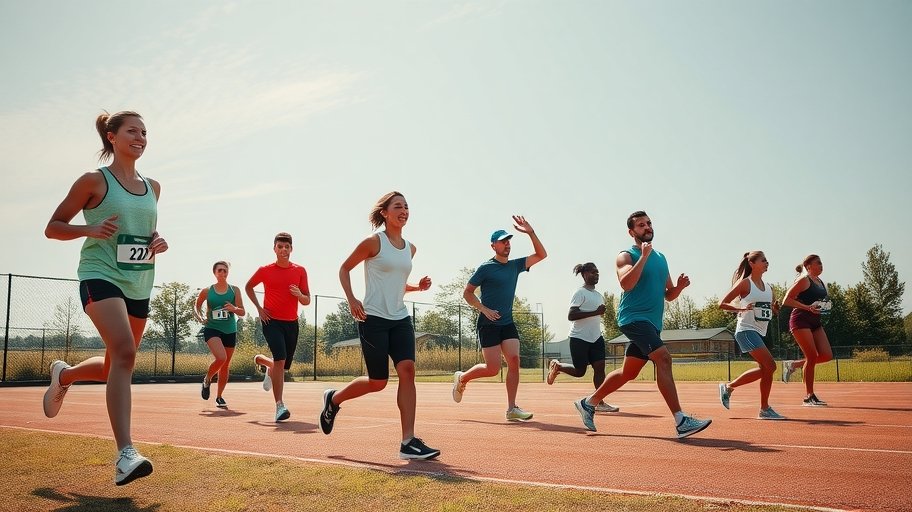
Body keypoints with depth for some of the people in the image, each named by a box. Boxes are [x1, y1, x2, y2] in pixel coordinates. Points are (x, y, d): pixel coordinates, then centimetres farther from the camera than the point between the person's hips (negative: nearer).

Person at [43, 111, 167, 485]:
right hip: (101, 275, -6)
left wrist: (158, 242, 5)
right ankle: (125, 454, -31)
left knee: (115, 366, 15)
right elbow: (53, 227, 2)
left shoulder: (152, 187, 13)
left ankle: (63, 375, 49)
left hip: (139, 284, 7)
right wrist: (90, 229, -17)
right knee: (124, 352, -28)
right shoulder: (94, 181, -2)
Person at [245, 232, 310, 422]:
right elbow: (248, 287, 17)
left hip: (291, 323, 3)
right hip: (271, 320, -3)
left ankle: (261, 360, 50)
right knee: (280, 359, -23)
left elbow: (307, 301, 5)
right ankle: (279, 405, -21)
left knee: (284, 365, 13)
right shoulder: (265, 270, -1)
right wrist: (259, 308, 4)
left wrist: (299, 295, -19)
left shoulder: (300, 271, 3)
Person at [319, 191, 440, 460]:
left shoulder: (410, 248, 12)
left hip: (400, 319, 5)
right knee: (378, 382, 0)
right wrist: (351, 299, -11)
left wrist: (418, 286, 5)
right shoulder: (374, 242, -6)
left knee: (407, 370, -13)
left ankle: (408, 442, -10)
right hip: (373, 319, -5)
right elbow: (344, 268, 2)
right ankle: (333, 399, 30)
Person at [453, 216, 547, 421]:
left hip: (508, 323, 5)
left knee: (514, 360, -11)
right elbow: (467, 293, -2)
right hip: (488, 325, -5)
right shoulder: (485, 268, -5)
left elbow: (541, 255, 9)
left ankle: (512, 409, -6)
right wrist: (484, 309, -15)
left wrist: (530, 232, -3)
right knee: (493, 369, -8)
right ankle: (461, 378, 20)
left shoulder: (515, 265, 11)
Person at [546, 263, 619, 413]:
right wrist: (595, 312, -26)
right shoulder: (580, 293, -10)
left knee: (599, 367, -7)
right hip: (579, 338, -7)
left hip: (596, 338, 7)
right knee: (579, 371, 0)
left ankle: (599, 402, -6)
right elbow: (571, 316, -21)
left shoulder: (599, 296, 15)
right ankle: (556, 366, 26)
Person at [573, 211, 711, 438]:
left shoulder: (661, 258, 19)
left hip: (652, 324, 8)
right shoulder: (626, 256, -3)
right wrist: (644, 256, -20)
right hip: (634, 318, -8)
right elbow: (626, 284, -22)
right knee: (663, 358, -24)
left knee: (628, 372, 12)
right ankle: (681, 421, -26)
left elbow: (668, 295, 22)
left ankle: (588, 403, 28)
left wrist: (679, 286, 1)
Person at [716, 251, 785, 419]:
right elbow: (722, 304, -9)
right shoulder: (745, 283, -7)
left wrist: (775, 309, 0)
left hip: (760, 333, 8)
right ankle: (765, 409, -5)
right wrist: (742, 309, -22)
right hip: (746, 330, -8)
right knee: (770, 366, -15)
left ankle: (729, 386, 20)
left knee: (765, 369, 6)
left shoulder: (768, 287, 14)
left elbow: (772, 311, 22)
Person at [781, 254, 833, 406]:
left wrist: (827, 305, 9)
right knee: (812, 357, -9)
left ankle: (793, 365, 16)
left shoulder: (820, 282, 17)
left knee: (827, 355, -3)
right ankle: (809, 397, 0)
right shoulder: (803, 280, -8)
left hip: (815, 322, 8)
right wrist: (807, 307, -23)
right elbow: (786, 301, -14)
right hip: (801, 320, -8)